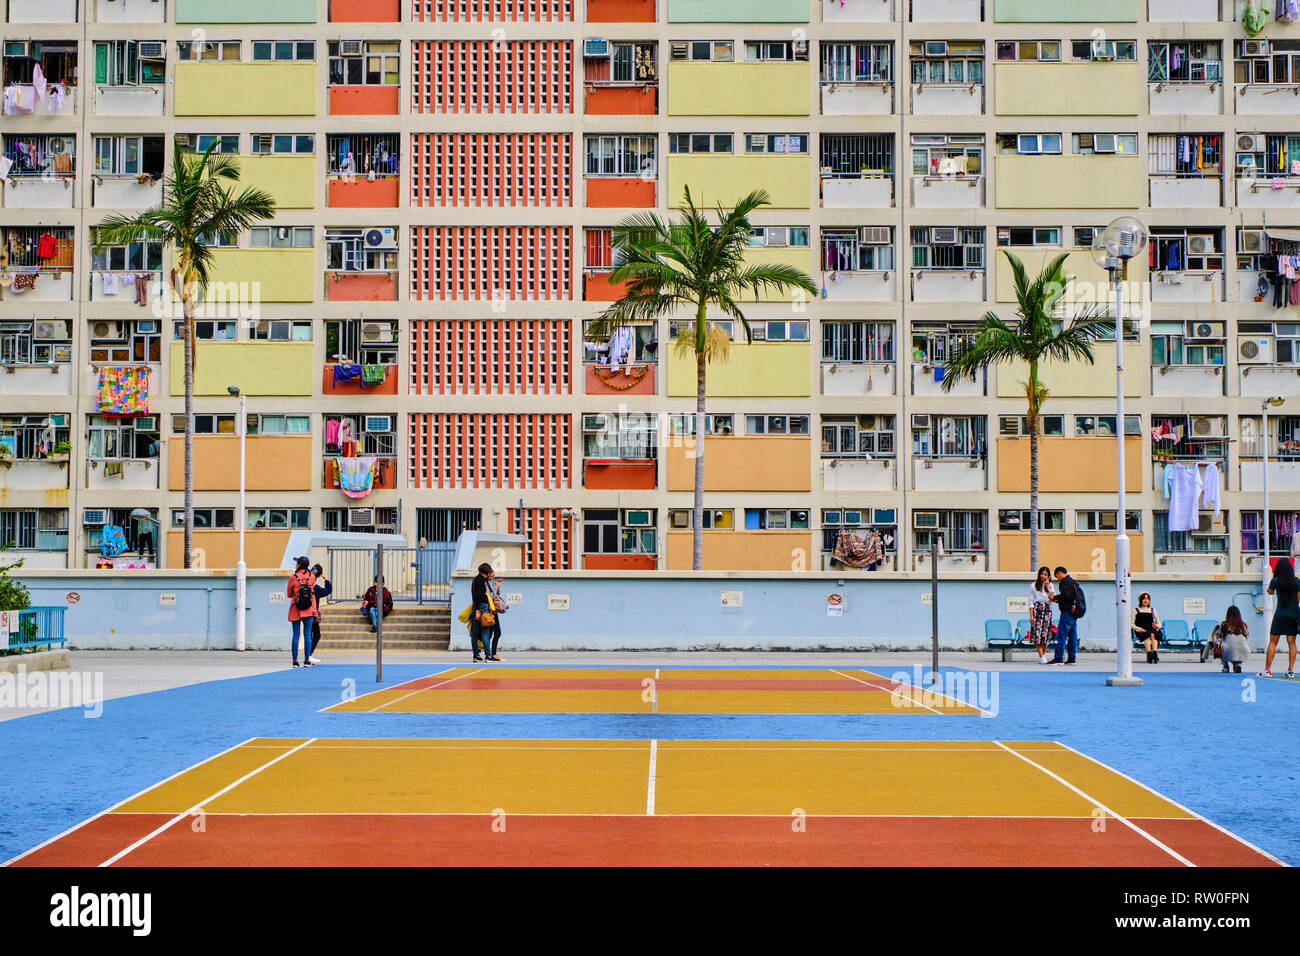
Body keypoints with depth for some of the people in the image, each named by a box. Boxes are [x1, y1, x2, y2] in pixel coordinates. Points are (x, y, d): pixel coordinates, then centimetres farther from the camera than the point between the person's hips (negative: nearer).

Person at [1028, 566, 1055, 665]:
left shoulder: (1050, 586, 13)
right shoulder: (1034, 585, 6)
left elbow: (1052, 598, -2)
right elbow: (1031, 601, 3)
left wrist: (1048, 587, -5)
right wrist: (1031, 615, -5)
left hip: (1047, 610, 3)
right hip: (1037, 609, -3)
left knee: (1045, 633, 1)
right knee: (1037, 632, -11)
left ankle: (1044, 655, 10)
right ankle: (1041, 657, -11)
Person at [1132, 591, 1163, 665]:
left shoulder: (1152, 610, 25)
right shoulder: (1135, 610, 16)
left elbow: (1158, 622, 20)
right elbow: (1132, 624, 9)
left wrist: (1157, 626, -5)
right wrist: (1138, 628, -12)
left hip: (1151, 630, 2)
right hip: (1141, 631, -2)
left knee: (1153, 635, -35)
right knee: (1147, 635, -37)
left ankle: (1154, 653, -51)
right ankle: (1149, 653, -53)